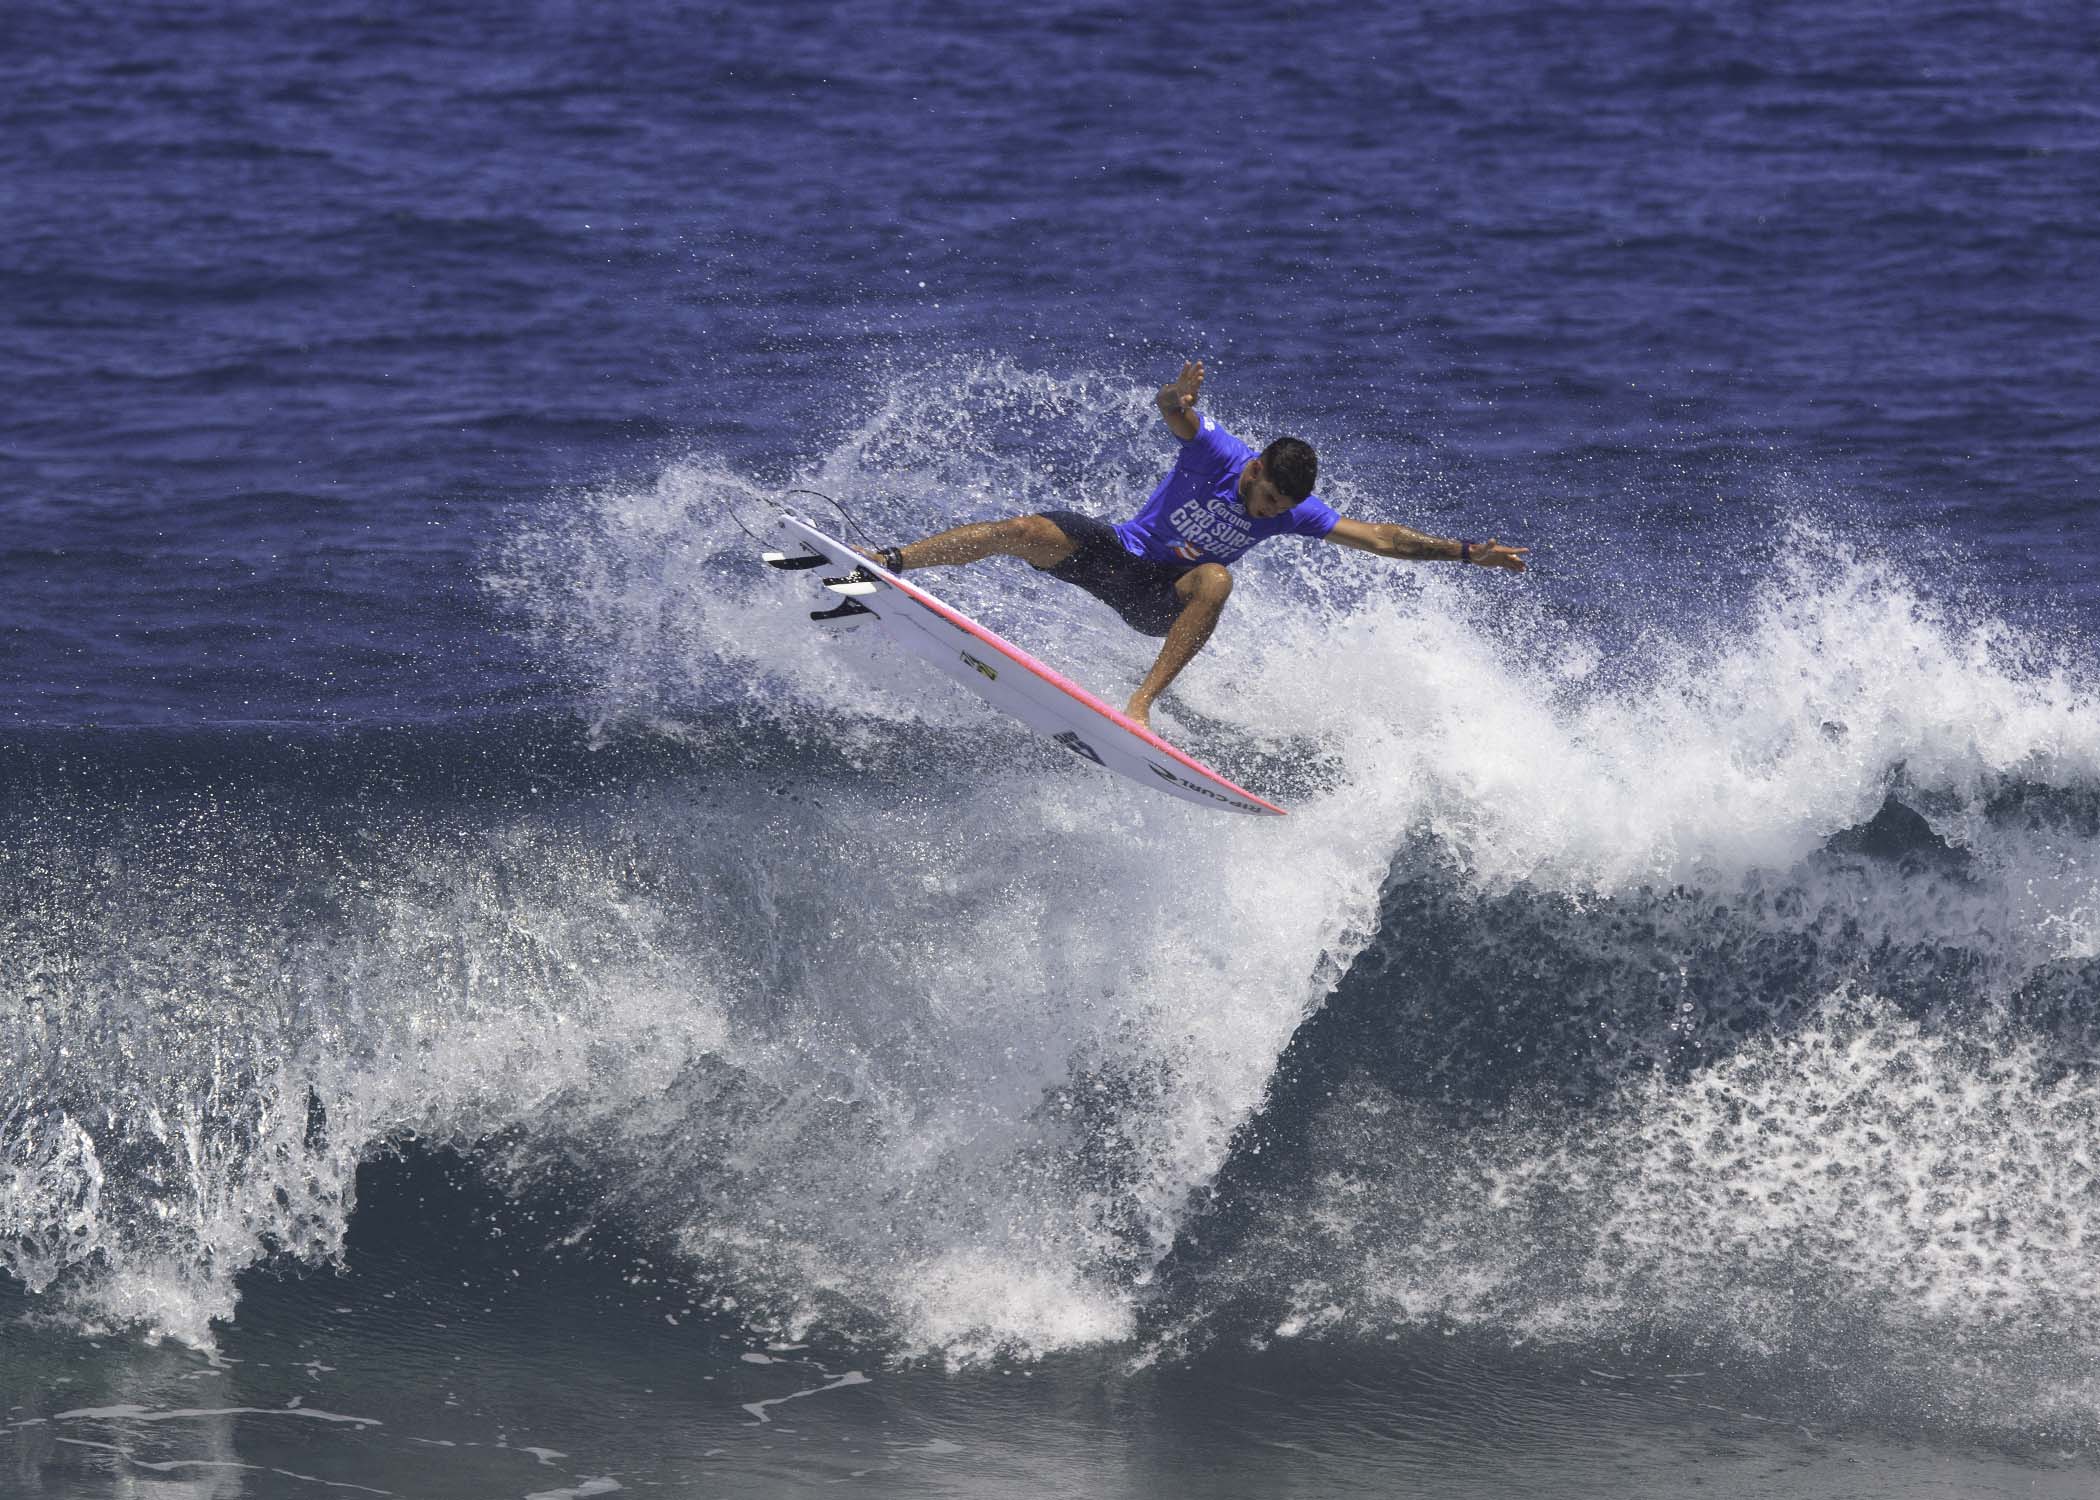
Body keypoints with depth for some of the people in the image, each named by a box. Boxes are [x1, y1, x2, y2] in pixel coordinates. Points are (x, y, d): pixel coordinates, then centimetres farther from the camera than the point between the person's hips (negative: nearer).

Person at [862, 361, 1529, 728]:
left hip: (1160, 604, 2)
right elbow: (1173, 411, -35)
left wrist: (1464, 551, -16)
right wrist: (1178, 396, -61)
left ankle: (1142, 702, -39)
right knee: (1024, 531, -24)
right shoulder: (1215, 451, -18)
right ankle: (886, 562, -16)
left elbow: (1382, 538, -8)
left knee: (1216, 580, -33)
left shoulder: (1294, 513, -10)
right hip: (1114, 553, -2)